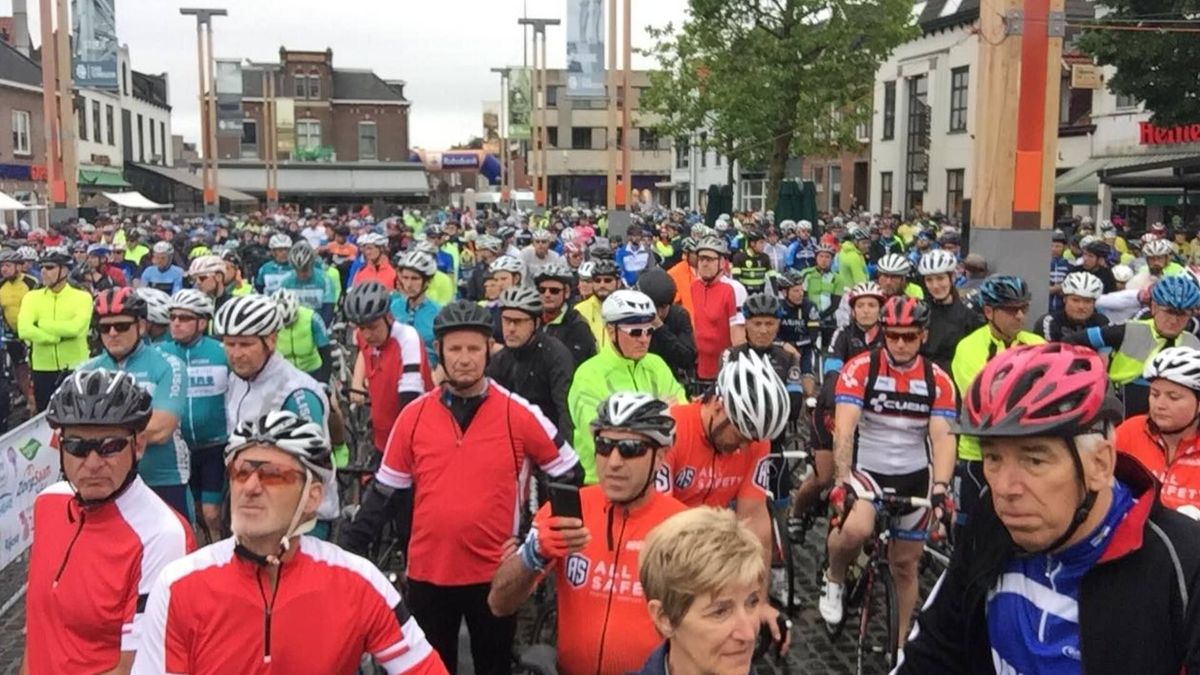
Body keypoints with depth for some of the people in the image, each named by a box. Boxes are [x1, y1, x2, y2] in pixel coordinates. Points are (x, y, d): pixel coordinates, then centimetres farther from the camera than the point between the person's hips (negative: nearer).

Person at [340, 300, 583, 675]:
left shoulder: (520, 415, -8)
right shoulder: (414, 415, -2)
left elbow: (569, 475, 2)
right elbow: (385, 491, 5)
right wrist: (348, 549, 1)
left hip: (494, 572, -2)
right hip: (427, 571, 2)